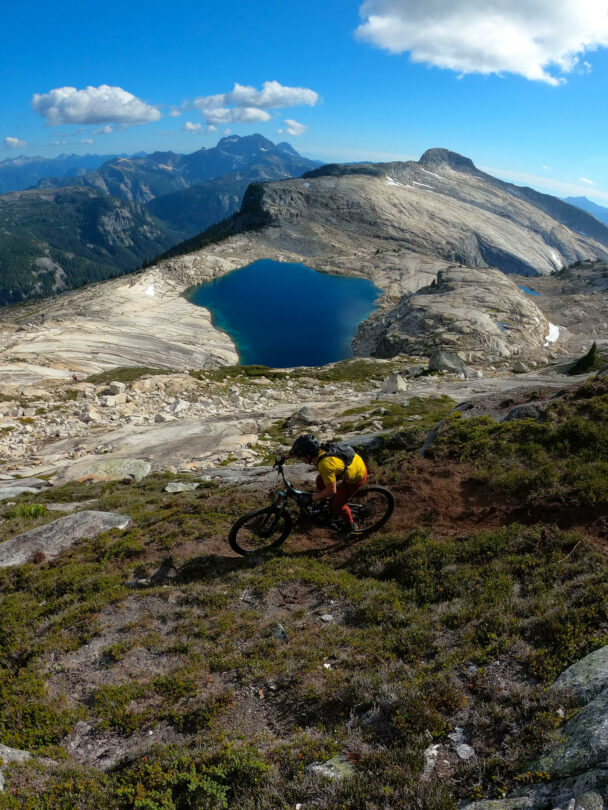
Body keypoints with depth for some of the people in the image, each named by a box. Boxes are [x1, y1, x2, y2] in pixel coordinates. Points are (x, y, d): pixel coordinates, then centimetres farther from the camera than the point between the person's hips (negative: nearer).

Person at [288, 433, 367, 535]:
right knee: (320, 481, 10)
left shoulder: (325, 465, -38)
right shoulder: (318, 449, -15)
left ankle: (349, 525, 29)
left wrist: (312, 498, -20)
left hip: (357, 476, -8)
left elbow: (331, 490, -27)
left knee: (337, 504, 3)